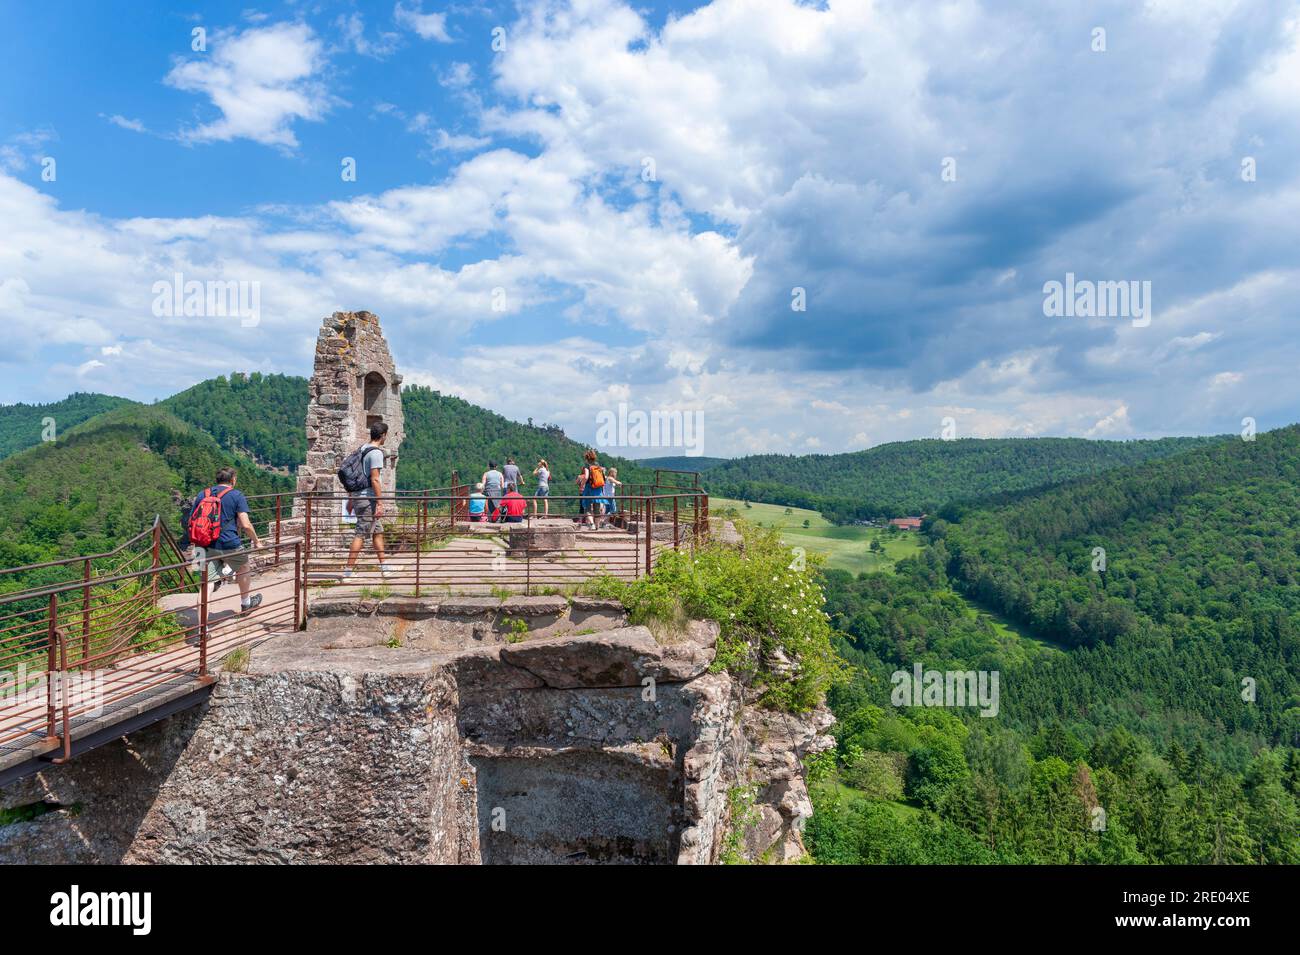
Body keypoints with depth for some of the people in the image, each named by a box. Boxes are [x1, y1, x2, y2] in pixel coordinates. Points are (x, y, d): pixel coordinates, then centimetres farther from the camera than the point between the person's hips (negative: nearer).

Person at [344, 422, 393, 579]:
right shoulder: (376, 453, -13)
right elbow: (375, 480, -19)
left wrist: (350, 499, 21)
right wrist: (380, 503, -18)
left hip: (358, 497, 10)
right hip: (369, 499, -10)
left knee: (378, 532, 16)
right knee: (361, 534, -6)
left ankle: (385, 567, 22)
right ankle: (348, 571, -5)